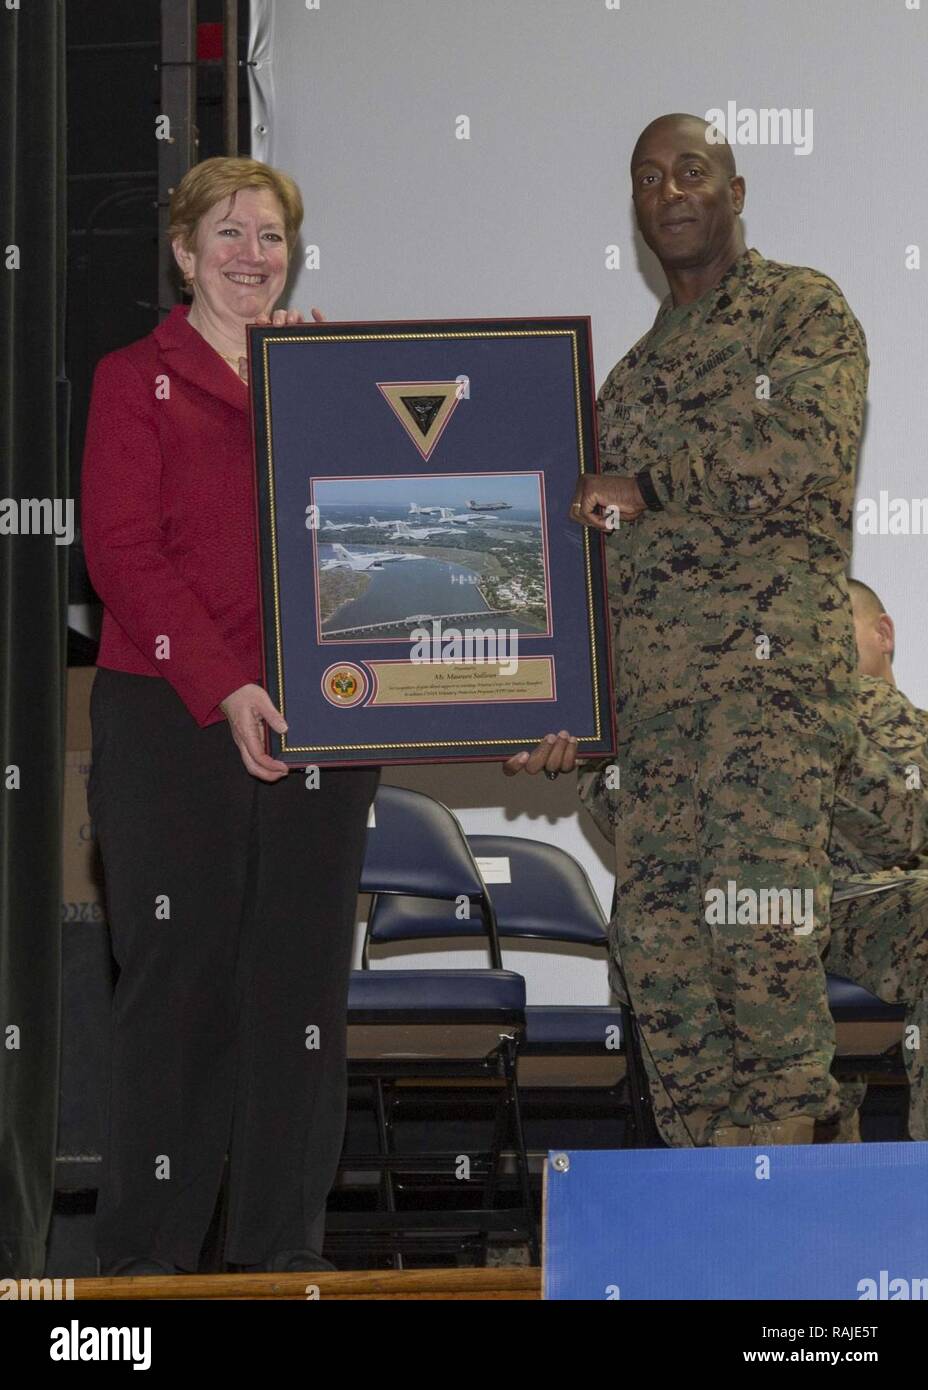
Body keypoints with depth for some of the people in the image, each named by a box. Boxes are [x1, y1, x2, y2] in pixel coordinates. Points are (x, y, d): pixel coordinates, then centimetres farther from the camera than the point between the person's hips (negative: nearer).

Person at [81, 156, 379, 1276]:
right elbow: (121, 552, -6)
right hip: (172, 720, -4)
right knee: (179, 978, -2)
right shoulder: (135, 380, 4)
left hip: (317, 717, 4)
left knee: (303, 976, 4)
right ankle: (144, 1254, 5)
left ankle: (282, 1246, 11)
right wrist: (225, 686, -17)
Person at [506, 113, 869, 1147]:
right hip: (647, 694, 7)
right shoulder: (632, 373, 25)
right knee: (656, 944, 1)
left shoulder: (804, 308, 6)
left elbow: (810, 450, -12)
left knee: (756, 930, -17)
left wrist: (645, 485, -6)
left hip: (769, 663, -7)